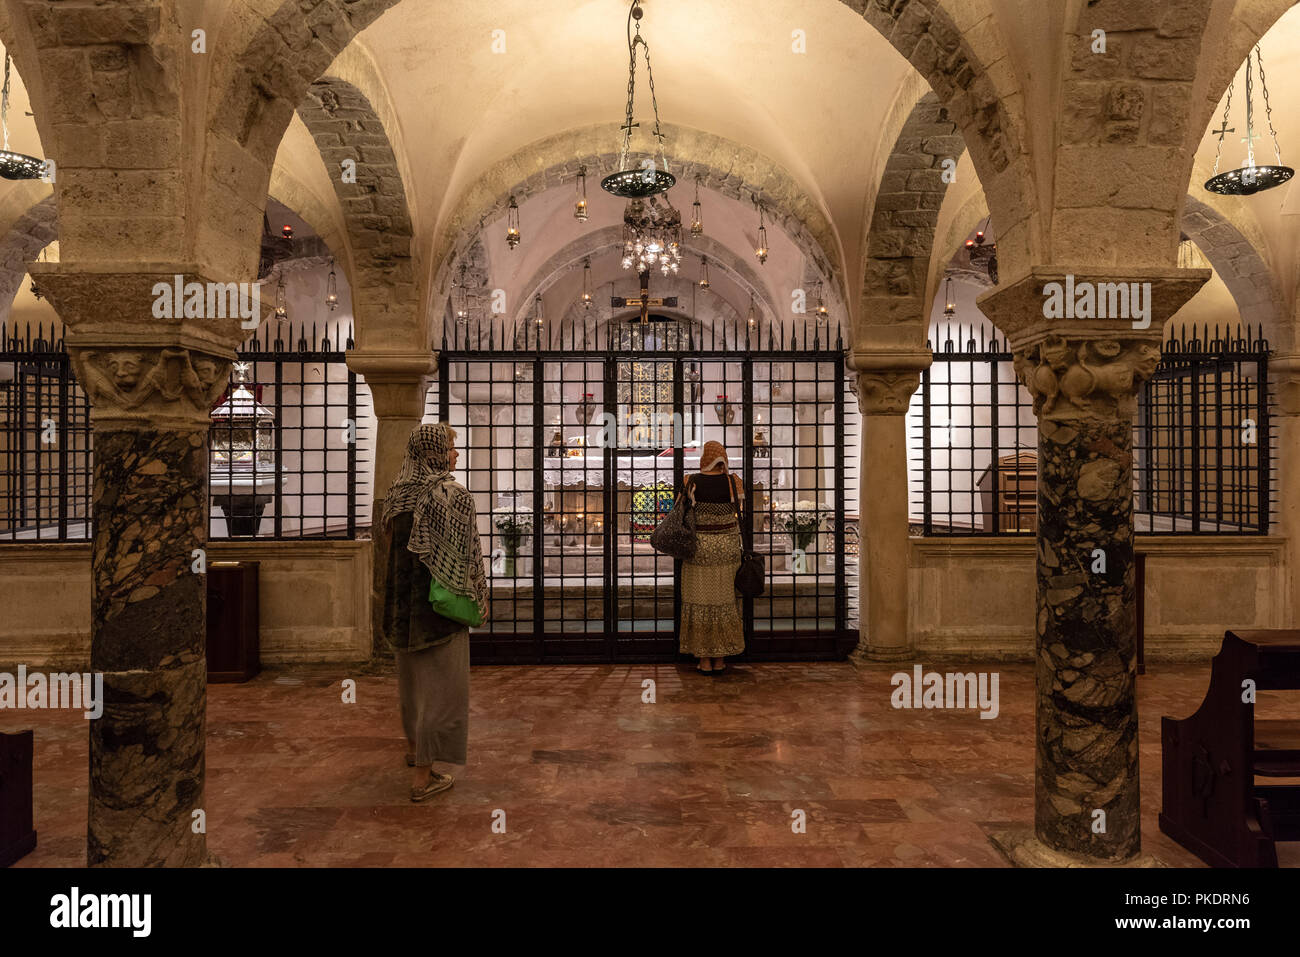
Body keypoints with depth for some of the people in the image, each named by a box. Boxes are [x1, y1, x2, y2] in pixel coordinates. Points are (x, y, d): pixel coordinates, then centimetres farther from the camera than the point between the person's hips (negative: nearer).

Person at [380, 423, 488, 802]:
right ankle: (424, 776, 7)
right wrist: (480, 598, -3)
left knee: (412, 675, 23)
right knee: (441, 683, 2)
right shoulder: (454, 494, -17)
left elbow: (393, 544, 11)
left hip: (403, 601, 7)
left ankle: (415, 746, 43)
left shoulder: (399, 493, 3)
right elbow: (467, 554, -15)